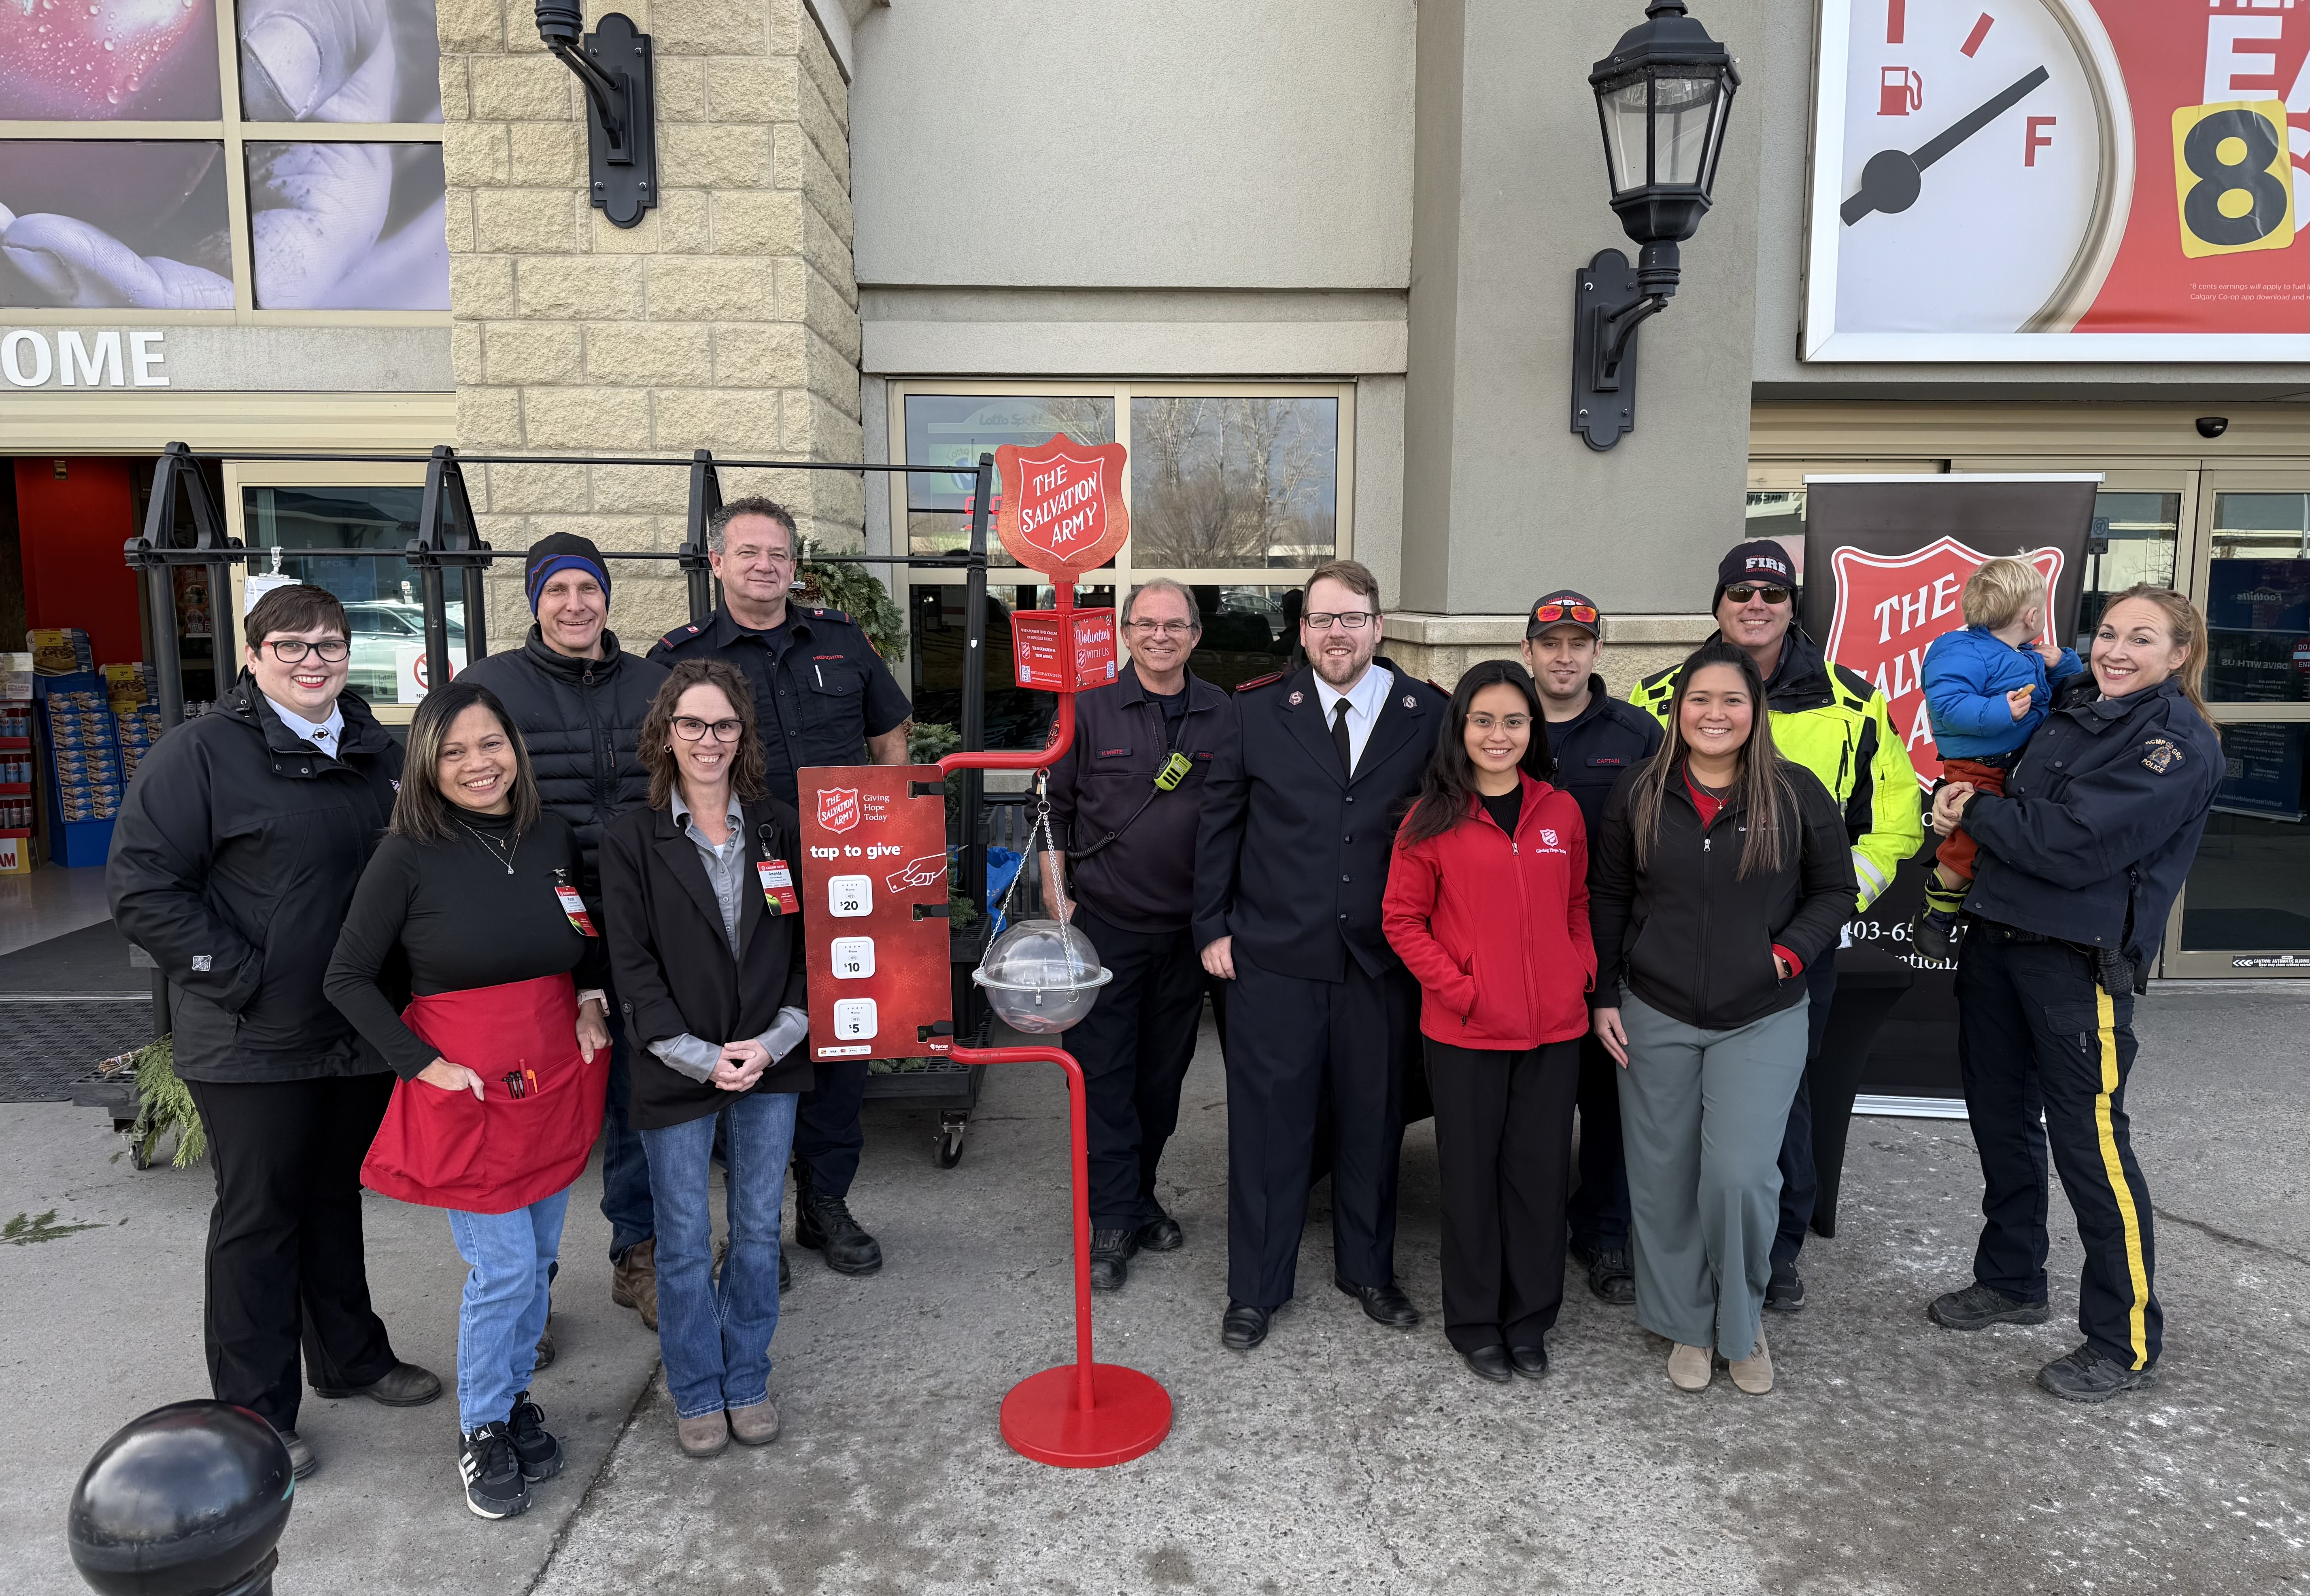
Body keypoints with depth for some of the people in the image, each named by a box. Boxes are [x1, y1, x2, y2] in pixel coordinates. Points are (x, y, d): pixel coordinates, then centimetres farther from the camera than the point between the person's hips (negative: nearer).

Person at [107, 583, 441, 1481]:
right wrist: (238, 978, -18)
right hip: (253, 1043, -6)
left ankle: (348, 1357, 37)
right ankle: (254, 1414, 20)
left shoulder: (377, 753, 9)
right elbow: (142, 889, -14)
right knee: (259, 1216, 5)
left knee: (336, 1198, 20)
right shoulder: (202, 754, -10)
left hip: (361, 1035, 6)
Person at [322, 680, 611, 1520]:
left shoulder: (554, 837, 1)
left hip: (557, 1077, 5)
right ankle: (482, 1431, 22)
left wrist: (591, 998, -1)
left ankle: (516, 1396, 37)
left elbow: (589, 944, 17)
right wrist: (423, 1064, -13)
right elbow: (348, 979, -7)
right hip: (465, 1087, -4)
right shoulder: (408, 855, -12)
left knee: (539, 1259, 15)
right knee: (502, 1269, -1)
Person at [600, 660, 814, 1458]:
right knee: (684, 1242, 10)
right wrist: (702, 1057, -14)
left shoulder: (781, 828, 1)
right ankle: (698, 1393, 29)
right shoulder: (631, 838, -4)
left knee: (758, 1230, 13)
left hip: (771, 1065, 2)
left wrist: (772, 1043, -10)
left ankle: (747, 1381, 31)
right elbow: (633, 966, -7)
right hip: (676, 1072, -2)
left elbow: (810, 944, 1)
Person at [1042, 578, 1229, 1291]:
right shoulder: (1089, 707, -3)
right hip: (1105, 922, -2)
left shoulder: (1222, 714, 2)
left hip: (1188, 927, 3)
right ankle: (1113, 1221, 13)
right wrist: (1057, 894, -1)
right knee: (1104, 1071, 2)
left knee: (1164, 1071, 14)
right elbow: (1053, 804, 3)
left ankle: (1140, 1196, 31)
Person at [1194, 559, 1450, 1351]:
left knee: (1373, 1121, 15)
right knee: (1268, 1123, 7)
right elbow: (1219, 822, 5)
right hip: (1274, 958, -1)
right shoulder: (1254, 711, 0)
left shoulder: (1428, 715, -1)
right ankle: (1256, 1288, 25)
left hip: (1384, 959, 1)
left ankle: (1367, 1269, 36)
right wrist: (1213, 927, 2)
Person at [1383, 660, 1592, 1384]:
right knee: (1472, 1174, 10)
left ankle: (1530, 1319, 31)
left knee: (1540, 1170, 12)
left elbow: (1578, 905, 15)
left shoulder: (1562, 813, 4)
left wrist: (1583, 972, 0)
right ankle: (1475, 1323, 29)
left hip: (1554, 1026, 3)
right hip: (1465, 1031, -3)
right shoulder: (1433, 820, -6)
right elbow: (1403, 921, -3)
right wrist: (1460, 988, -11)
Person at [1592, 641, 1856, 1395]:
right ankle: (1688, 1325, 29)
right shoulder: (1638, 794, 1)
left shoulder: (1797, 793, -2)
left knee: (1740, 1177, -9)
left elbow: (1834, 890, 7)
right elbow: (1609, 900, 7)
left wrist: (1790, 952, -9)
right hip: (1655, 1018, 2)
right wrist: (1605, 995, 3)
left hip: (1762, 1021, -1)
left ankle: (1742, 1323, 19)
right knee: (1664, 1179, 8)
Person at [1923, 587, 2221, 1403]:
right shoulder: (2071, 706, 10)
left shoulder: (2180, 744, -12)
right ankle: (2011, 1280, 36)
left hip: (2079, 961, -7)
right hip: (1995, 938, 8)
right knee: (2000, 1115, 17)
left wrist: (1977, 811, -8)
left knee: (2088, 1140, -1)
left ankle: (2127, 1343, 15)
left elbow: (2074, 846, -22)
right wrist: (1968, 807, -2)